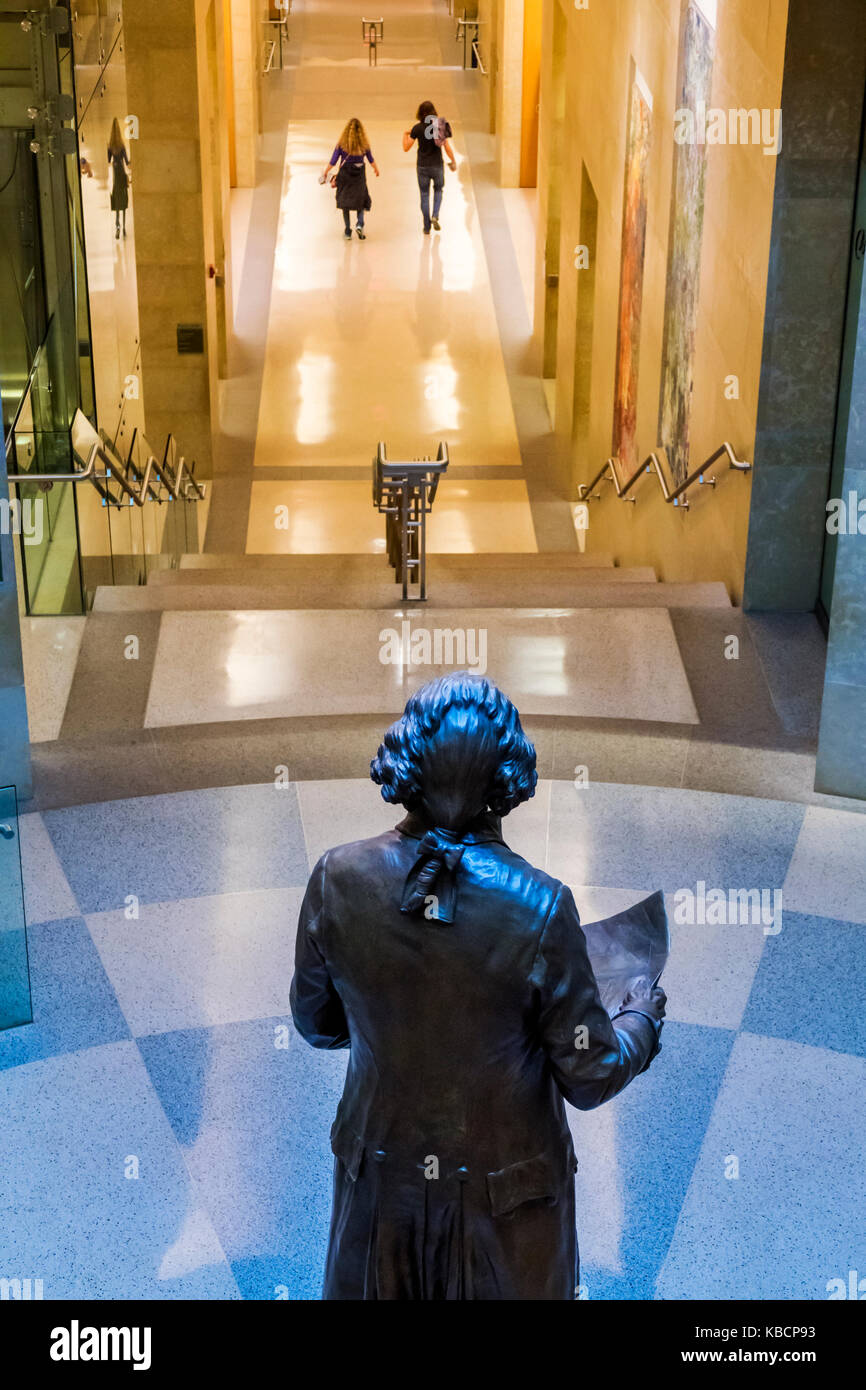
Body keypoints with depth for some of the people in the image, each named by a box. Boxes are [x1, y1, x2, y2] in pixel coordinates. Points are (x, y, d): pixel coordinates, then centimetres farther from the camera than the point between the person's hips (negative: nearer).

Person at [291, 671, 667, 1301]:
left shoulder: (339, 878, -17)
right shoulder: (540, 907, -25)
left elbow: (315, 1022, -1)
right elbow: (591, 1077, -15)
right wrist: (643, 1016, 5)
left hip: (382, 1179, 2)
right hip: (505, 1192, -2)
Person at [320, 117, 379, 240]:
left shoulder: (341, 144, -8)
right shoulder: (364, 144, -4)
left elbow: (333, 162, -5)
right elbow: (371, 160, 8)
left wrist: (325, 172, 9)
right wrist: (376, 169, 27)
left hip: (345, 175, -1)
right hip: (359, 176, 1)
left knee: (345, 204, 10)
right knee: (360, 202, 14)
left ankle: (347, 232, 9)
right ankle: (359, 224, -11)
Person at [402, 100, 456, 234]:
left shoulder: (417, 128, -8)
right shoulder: (441, 126, -4)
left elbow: (406, 148, -6)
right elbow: (447, 148, -5)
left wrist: (405, 134, 12)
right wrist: (453, 161, 9)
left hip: (423, 167, -1)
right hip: (437, 165, 1)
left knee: (424, 195, 9)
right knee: (438, 190, 24)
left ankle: (427, 228, 9)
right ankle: (435, 216, 1)